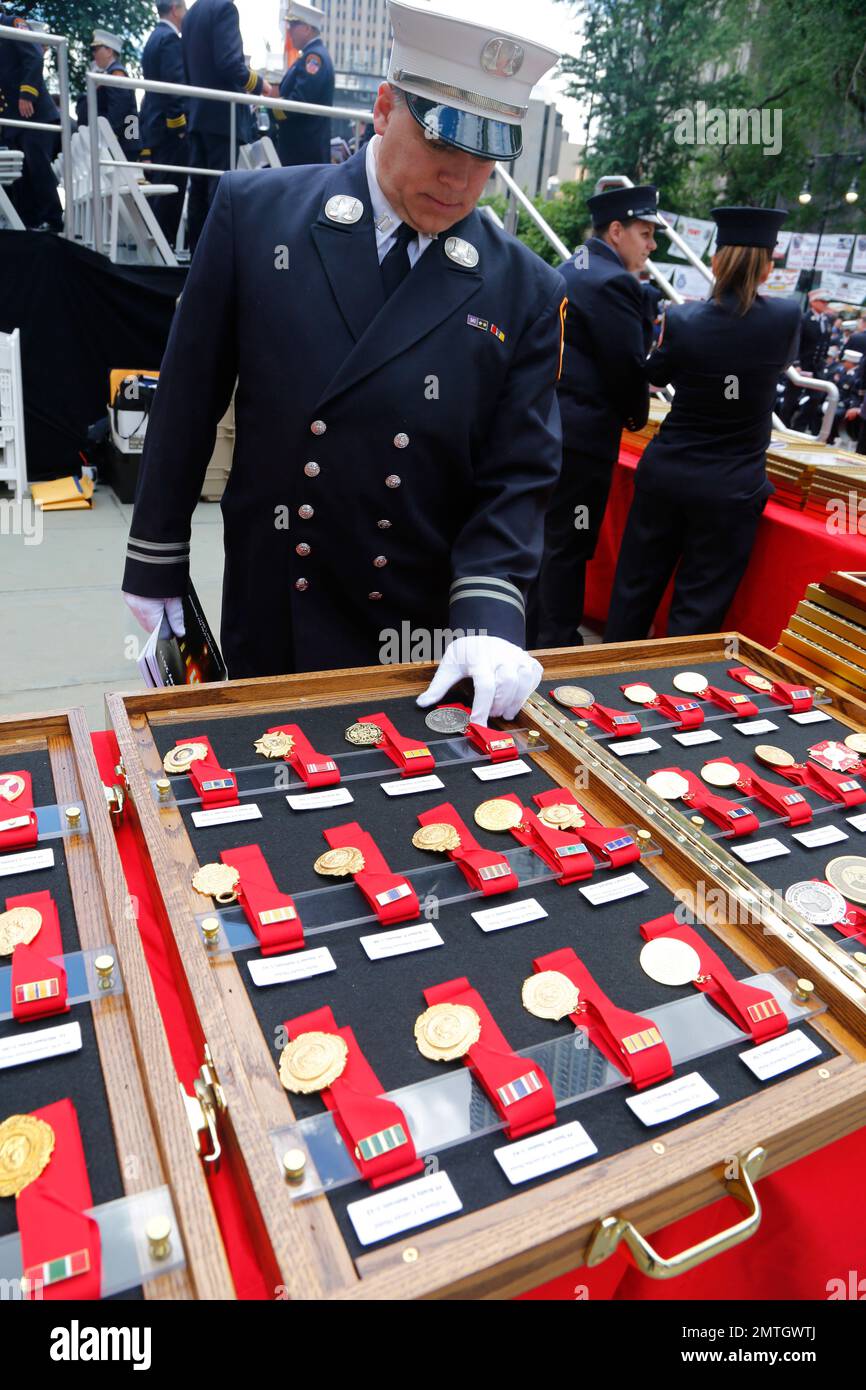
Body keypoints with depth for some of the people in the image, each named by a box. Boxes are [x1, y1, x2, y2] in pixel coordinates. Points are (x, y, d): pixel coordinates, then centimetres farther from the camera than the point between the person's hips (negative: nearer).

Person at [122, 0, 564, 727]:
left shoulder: (526, 291, -2)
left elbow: (519, 474, -4)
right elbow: (191, 396, 1)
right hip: (273, 619, 0)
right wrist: (156, 561, 4)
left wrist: (489, 619, -19)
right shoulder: (255, 210, -3)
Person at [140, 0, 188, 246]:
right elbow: (175, 85, -19)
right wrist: (182, 125, -18)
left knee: (162, 187, 10)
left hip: (155, 124, 10)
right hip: (172, 126, -10)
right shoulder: (170, 38, -9)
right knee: (171, 189, -10)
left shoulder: (154, 38, 22)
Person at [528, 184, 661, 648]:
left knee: (542, 535, 17)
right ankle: (557, 645, 8)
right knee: (567, 547, -2)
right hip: (583, 435, -9)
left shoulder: (570, 270, 15)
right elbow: (629, 367, -13)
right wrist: (635, 416, 4)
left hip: (547, 424, 9)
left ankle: (532, 633, 29)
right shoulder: (615, 283, -14)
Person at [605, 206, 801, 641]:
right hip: (732, 487, -1)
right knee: (699, 605, 6)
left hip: (665, 471, 2)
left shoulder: (681, 319, -8)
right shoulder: (786, 317, -7)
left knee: (637, 582, 15)